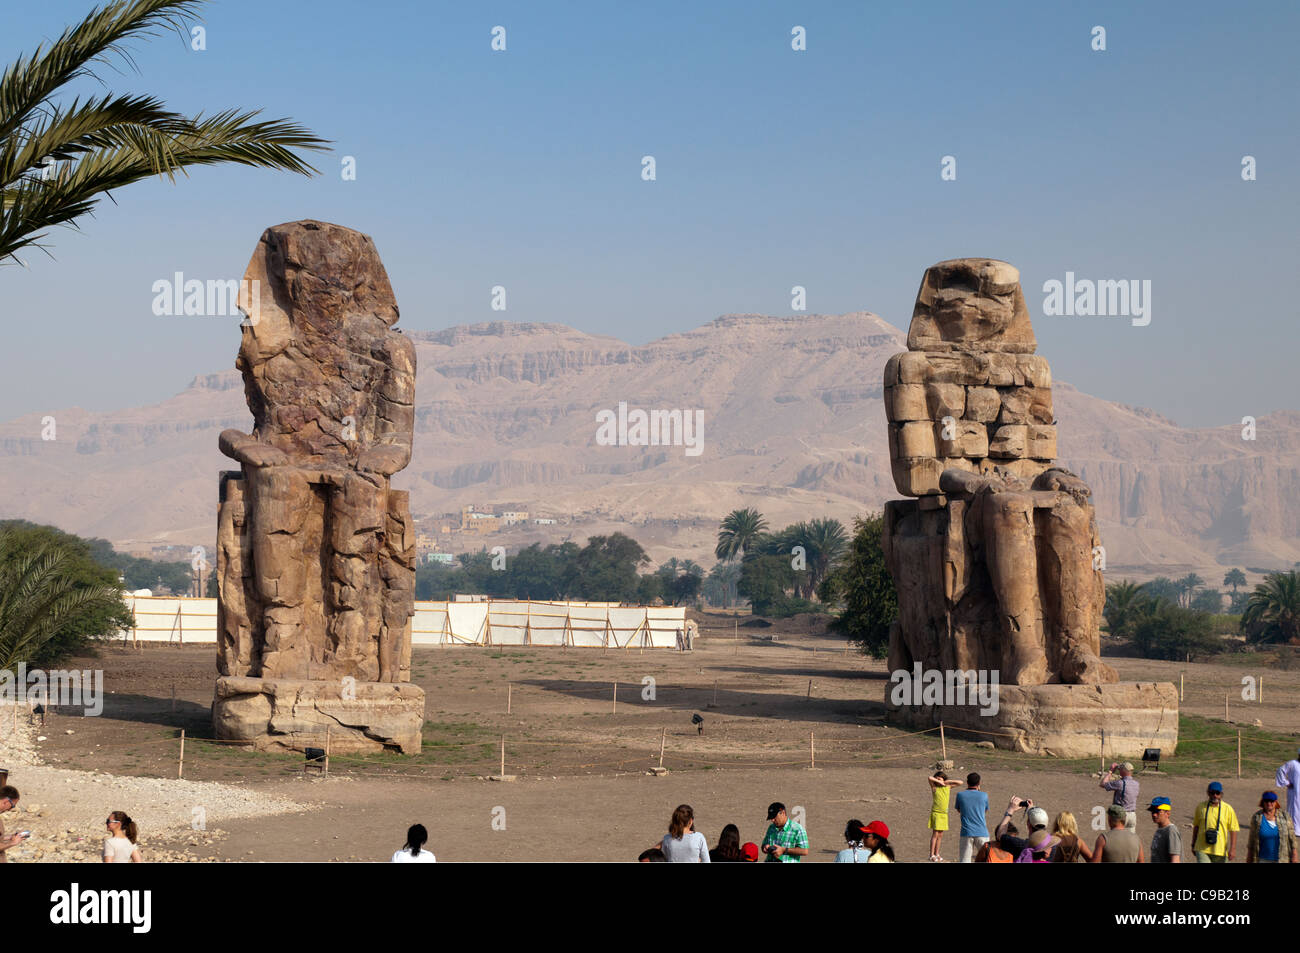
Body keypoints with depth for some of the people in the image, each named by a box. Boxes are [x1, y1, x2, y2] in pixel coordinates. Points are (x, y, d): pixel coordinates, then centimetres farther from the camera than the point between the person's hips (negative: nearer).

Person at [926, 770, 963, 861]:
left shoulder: (948, 786, 6)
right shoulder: (934, 787, -5)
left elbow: (960, 782, 9)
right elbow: (929, 778, -23)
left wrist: (949, 782, -1)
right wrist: (939, 782, -13)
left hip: (944, 814, 5)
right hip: (936, 813, -5)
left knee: (940, 835, 8)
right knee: (935, 834, -8)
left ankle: (937, 854, 15)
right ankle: (932, 855, -6)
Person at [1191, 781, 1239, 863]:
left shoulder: (1228, 809, -2)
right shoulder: (1201, 807, 4)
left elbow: (1233, 830, -2)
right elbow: (1196, 826, 14)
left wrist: (1232, 849, -9)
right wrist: (1193, 845, 16)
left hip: (1220, 851, 0)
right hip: (1202, 850, 0)